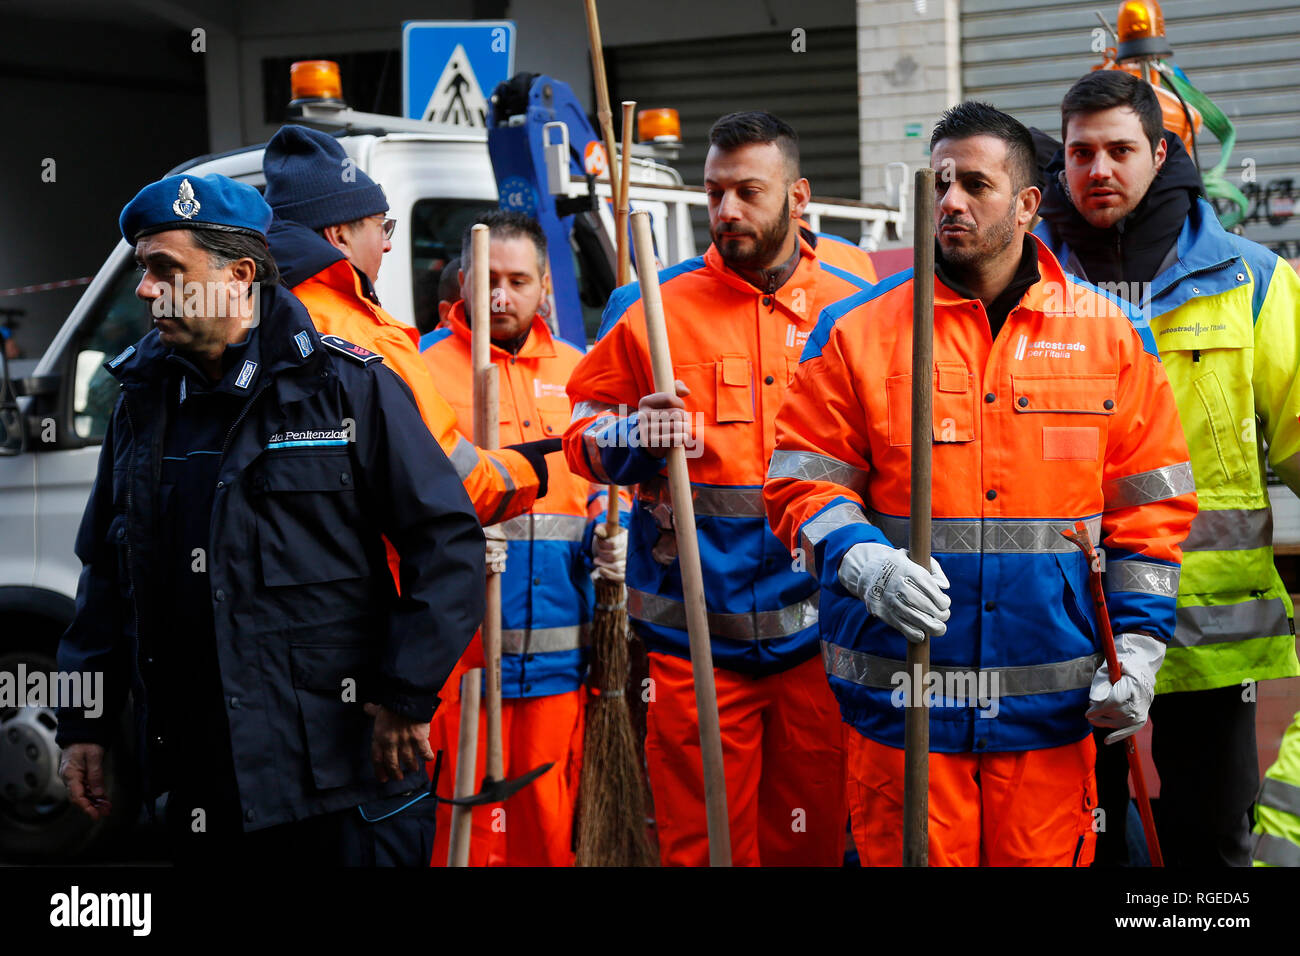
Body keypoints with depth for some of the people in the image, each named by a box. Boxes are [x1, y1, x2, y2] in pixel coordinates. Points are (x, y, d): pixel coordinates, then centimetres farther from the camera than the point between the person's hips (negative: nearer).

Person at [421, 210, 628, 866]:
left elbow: (604, 486, 22)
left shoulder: (576, 372, 13)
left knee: (552, 827, 8)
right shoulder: (425, 368, -1)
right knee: (468, 828, -2)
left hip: (559, 655, 4)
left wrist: (609, 538, 2)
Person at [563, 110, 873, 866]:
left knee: (813, 839, 10)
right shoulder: (653, 308, 3)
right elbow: (584, 430, 8)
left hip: (816, 631, 2)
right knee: (703, 842, 2)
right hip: (693, 632, -1)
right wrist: (632, 440, -14)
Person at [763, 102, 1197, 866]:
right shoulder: (860, 332, 4)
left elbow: (1150, 507, 8)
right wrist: (867, 564, -16)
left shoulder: (1109, 335, 7)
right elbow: (805, 485, 2)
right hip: (903, 693, -1)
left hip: (1053, 703, 1)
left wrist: (1137, 647, 2)